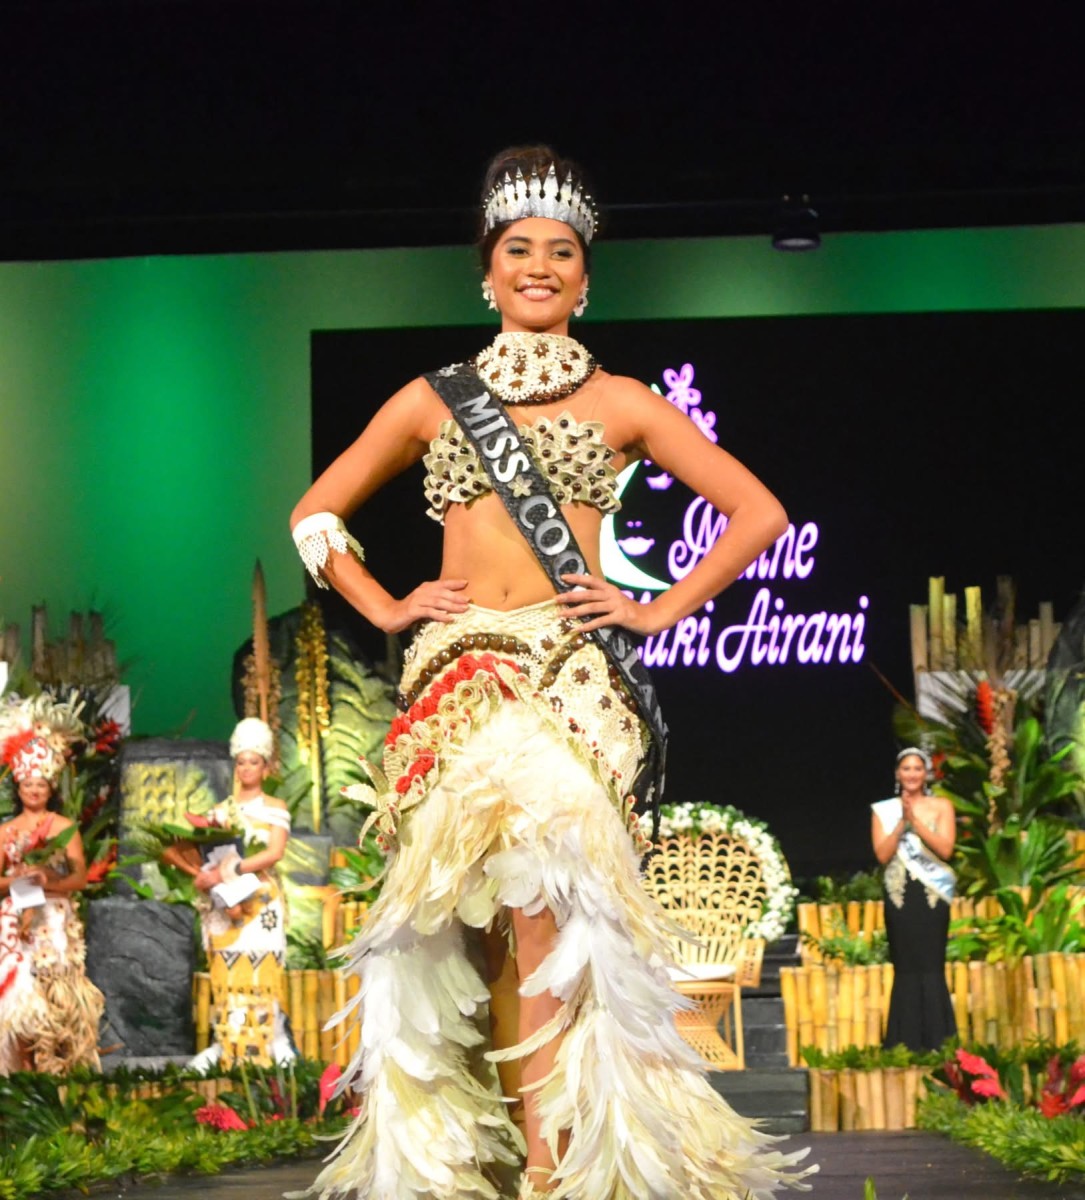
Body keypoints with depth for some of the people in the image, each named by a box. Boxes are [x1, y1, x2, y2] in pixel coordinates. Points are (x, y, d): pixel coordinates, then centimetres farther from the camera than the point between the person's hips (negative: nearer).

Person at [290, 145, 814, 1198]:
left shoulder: (619, 404, 13)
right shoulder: (430, 401, 16)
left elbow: (758, 514, 13)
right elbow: (314, 516, 24)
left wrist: (661, 609, 6)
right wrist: (383, 607, 11)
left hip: (572, 670, -2)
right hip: (456, 669, 2)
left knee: (540, 884, -23)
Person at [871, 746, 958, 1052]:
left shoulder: (941, 806, 5)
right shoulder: (884, 810, 8)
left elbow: (945, 849, -6)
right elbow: (883, 855, -2)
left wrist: (915, 820, -12)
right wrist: (902, 821, -11)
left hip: (933, 896, -1)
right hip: (900, 897, 1)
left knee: (931, 967, -4)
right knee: (906, 969, -1)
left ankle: (934, 1043, 0)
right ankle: (906, 1045, 2)